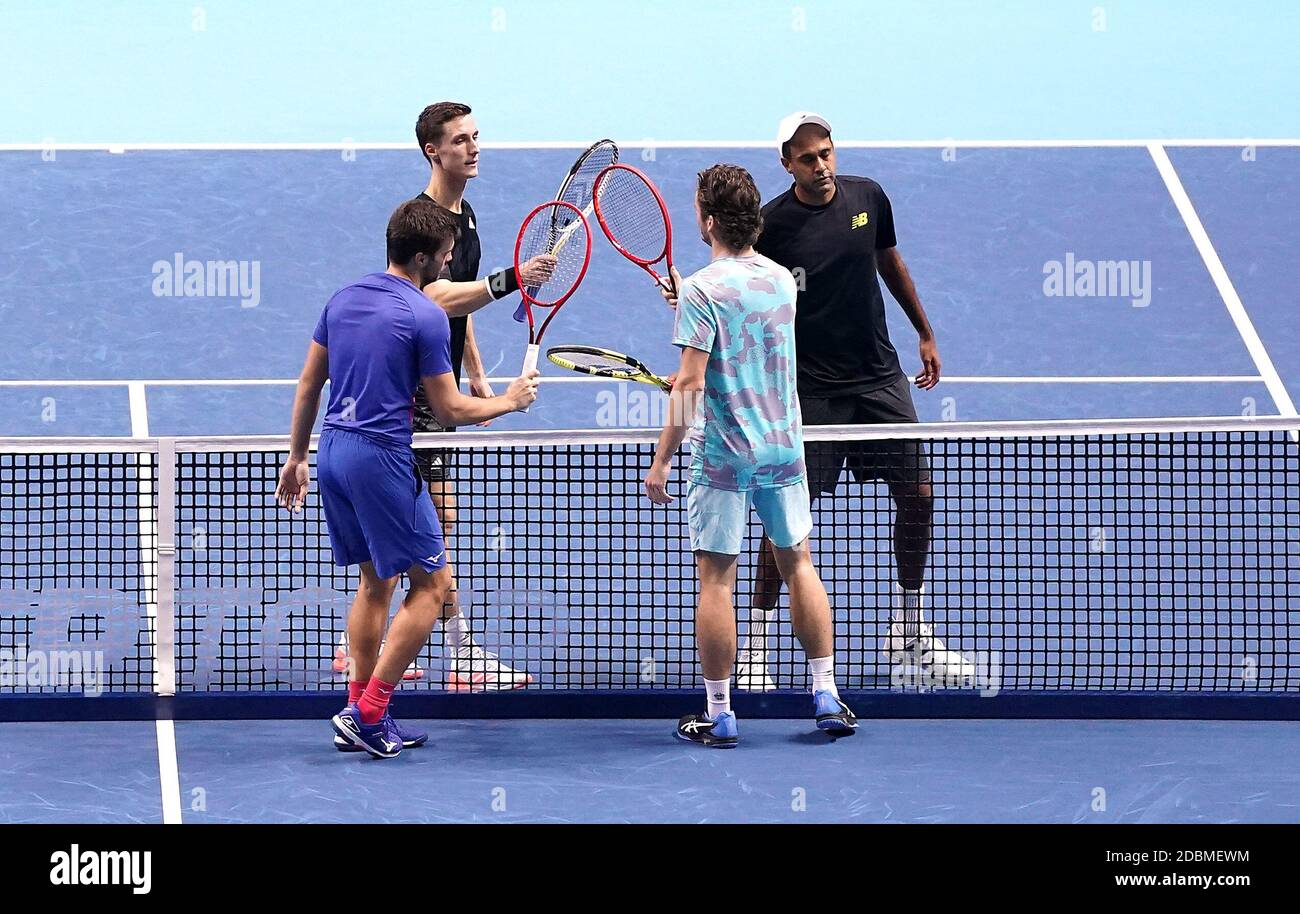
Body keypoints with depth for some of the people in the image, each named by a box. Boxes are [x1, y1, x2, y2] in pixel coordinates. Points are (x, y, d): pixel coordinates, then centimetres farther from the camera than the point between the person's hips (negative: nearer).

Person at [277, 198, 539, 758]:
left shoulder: (344, 298, 10)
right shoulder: (425, 316, -12)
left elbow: (308, 384, 15)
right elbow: (449, 411, -8)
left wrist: (297, 457, 23)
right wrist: (509, 401, 8)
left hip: (333, 450, 8)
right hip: (381, 459, -8)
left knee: (376, 581, 19)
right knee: (432, 584, 2)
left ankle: (359, 714, 18)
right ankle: (369, 713, -2)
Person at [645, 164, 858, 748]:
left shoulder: (702, 290, -14)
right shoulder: (783, 279, 5)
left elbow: (691, 383, -18)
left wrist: (662, 459, -11)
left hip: (722, 454, -6)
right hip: (784, 448, 6)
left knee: (717, 578, 1)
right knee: (798, 564, 16)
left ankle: (718, 714, 5)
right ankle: (826, 695, 16)